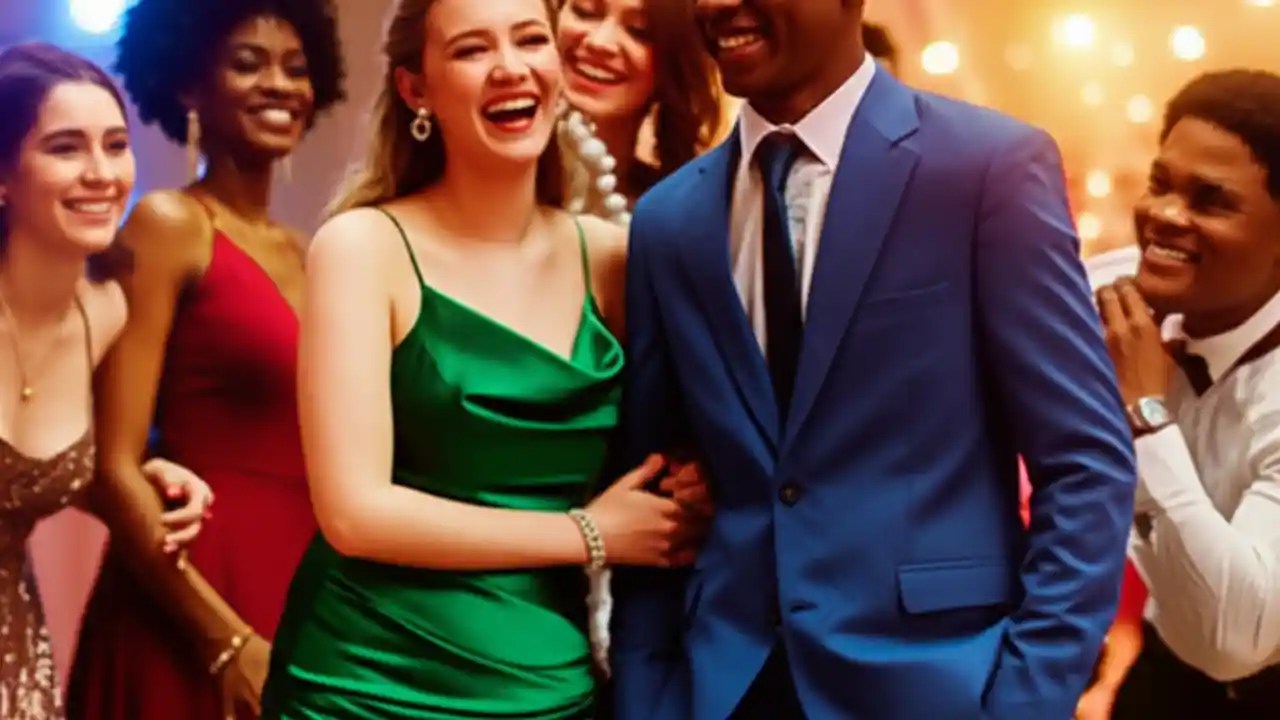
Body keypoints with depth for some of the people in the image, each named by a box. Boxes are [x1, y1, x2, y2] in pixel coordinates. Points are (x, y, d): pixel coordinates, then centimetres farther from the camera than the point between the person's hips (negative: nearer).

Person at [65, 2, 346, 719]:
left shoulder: (303, 254, 11)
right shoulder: (169, 224, -6)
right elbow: (115, 469, -12)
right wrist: (228, 641, -16)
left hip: (303, 605, 6)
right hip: (191, 625, -6)